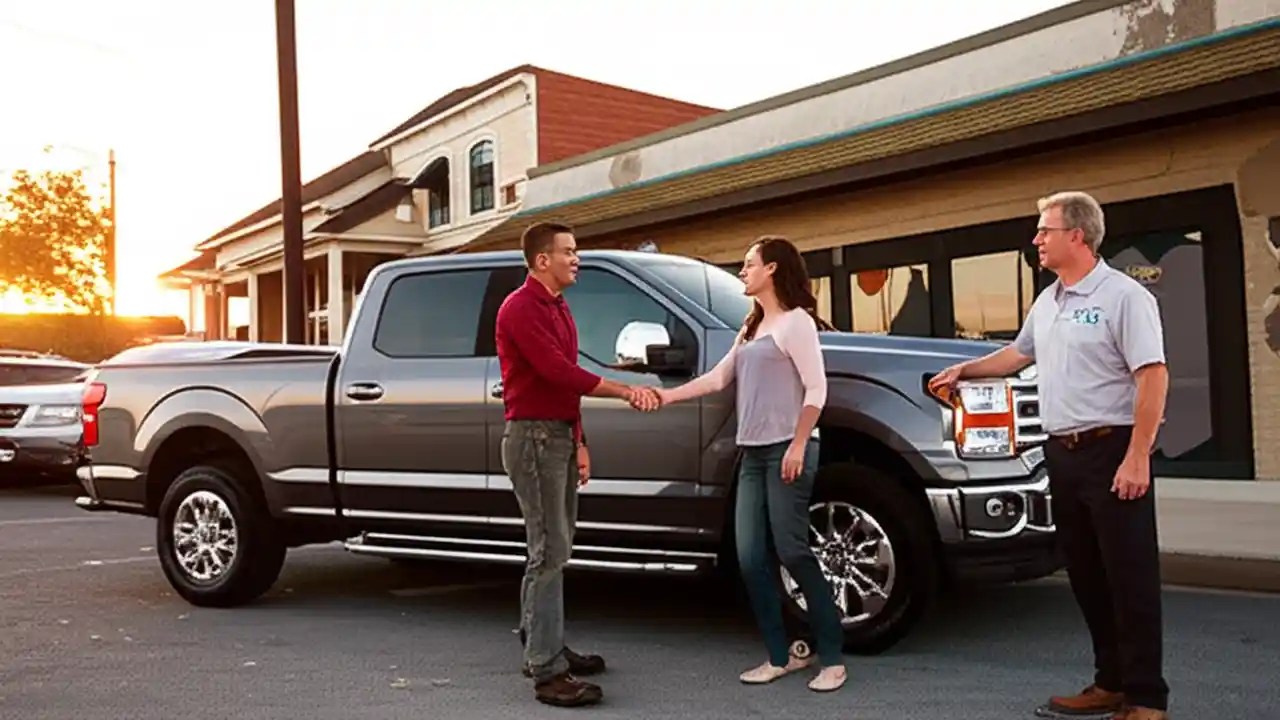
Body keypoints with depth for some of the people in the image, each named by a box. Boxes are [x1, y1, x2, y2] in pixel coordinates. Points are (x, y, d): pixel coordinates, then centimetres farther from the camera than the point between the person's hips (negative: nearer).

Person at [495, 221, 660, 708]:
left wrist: (578, 441, 18)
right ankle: (548, 672, -9)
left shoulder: (558, 309, 19)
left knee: (552, 550, 13)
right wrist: (625, 392, -19)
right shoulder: (520, 308, -13)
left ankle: (541, 648, 22)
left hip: (558, 436, 10)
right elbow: (558, 372, -22)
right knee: (549, 552, -11)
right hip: (532, 436, -10)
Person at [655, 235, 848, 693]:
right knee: (751, 557, 2)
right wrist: (668, 396, 9)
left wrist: (798, 446, -17)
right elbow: (718, 378, 18)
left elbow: (815, 388, -11)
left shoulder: (795, 320, -4)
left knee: (792, 552, -8)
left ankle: (832, 657, 3)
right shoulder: (751, 328, 21)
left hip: (786, 451, -8)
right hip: (752, 453, 8)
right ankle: (780, 656, 11)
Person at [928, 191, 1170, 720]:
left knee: (1130, 577, -3)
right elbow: (1019, 354, 32)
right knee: (1086, 576, 13)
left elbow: (1153, 376, -17)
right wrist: (964, 370, 30)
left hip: (1111, 451, -8)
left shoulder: (1123, 296, -11)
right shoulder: (1047, 303, 15)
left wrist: (1137, 456, -21)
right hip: (1063, 454, 8)